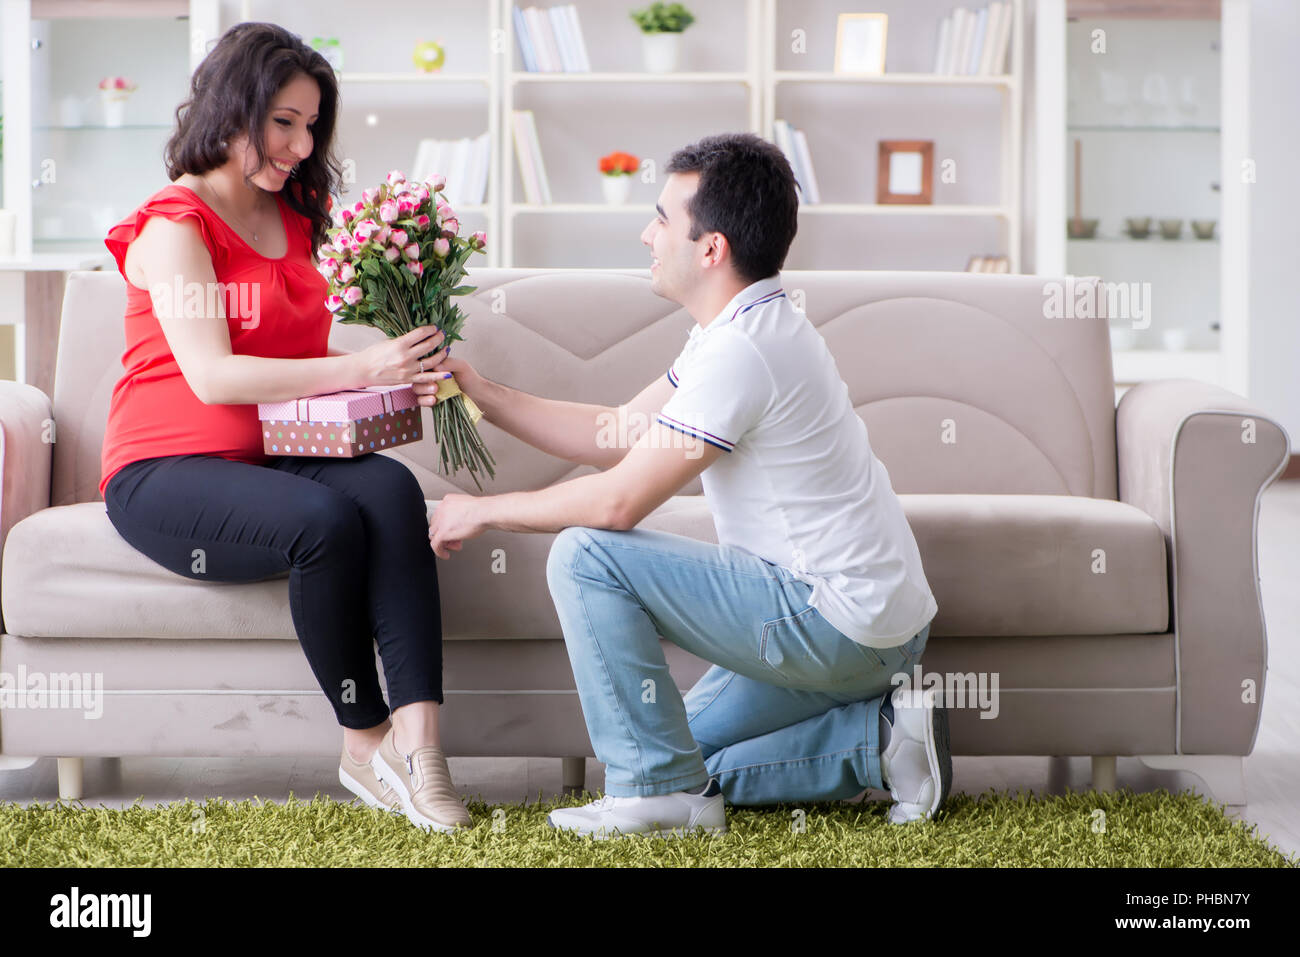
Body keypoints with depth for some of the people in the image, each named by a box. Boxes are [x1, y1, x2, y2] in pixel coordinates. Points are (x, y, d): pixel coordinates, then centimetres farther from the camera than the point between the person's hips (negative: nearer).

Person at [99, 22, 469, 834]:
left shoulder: (293, 219, 18)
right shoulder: (174, 226, -6)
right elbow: (212, 376, -20)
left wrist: (393, 377, 5)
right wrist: (362, 368, -26)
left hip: (274, 457, 6)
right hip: (163, 475, -6)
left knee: (391, 488, -28)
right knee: (326, 520, -35)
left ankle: (417, 737, -38)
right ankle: (366, 739, -20)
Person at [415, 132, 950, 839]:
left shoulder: (741, 350, -22)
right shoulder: (741, 327, 11)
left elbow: (618, 501, -20)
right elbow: (619, 435, 17)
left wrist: (482, 510, -6)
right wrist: (485, 396, 12)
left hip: (835, 621, -10)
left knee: (584, 554, -14)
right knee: (686, 759, 22)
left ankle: (660, 791, -6)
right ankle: (879, 738, 12)